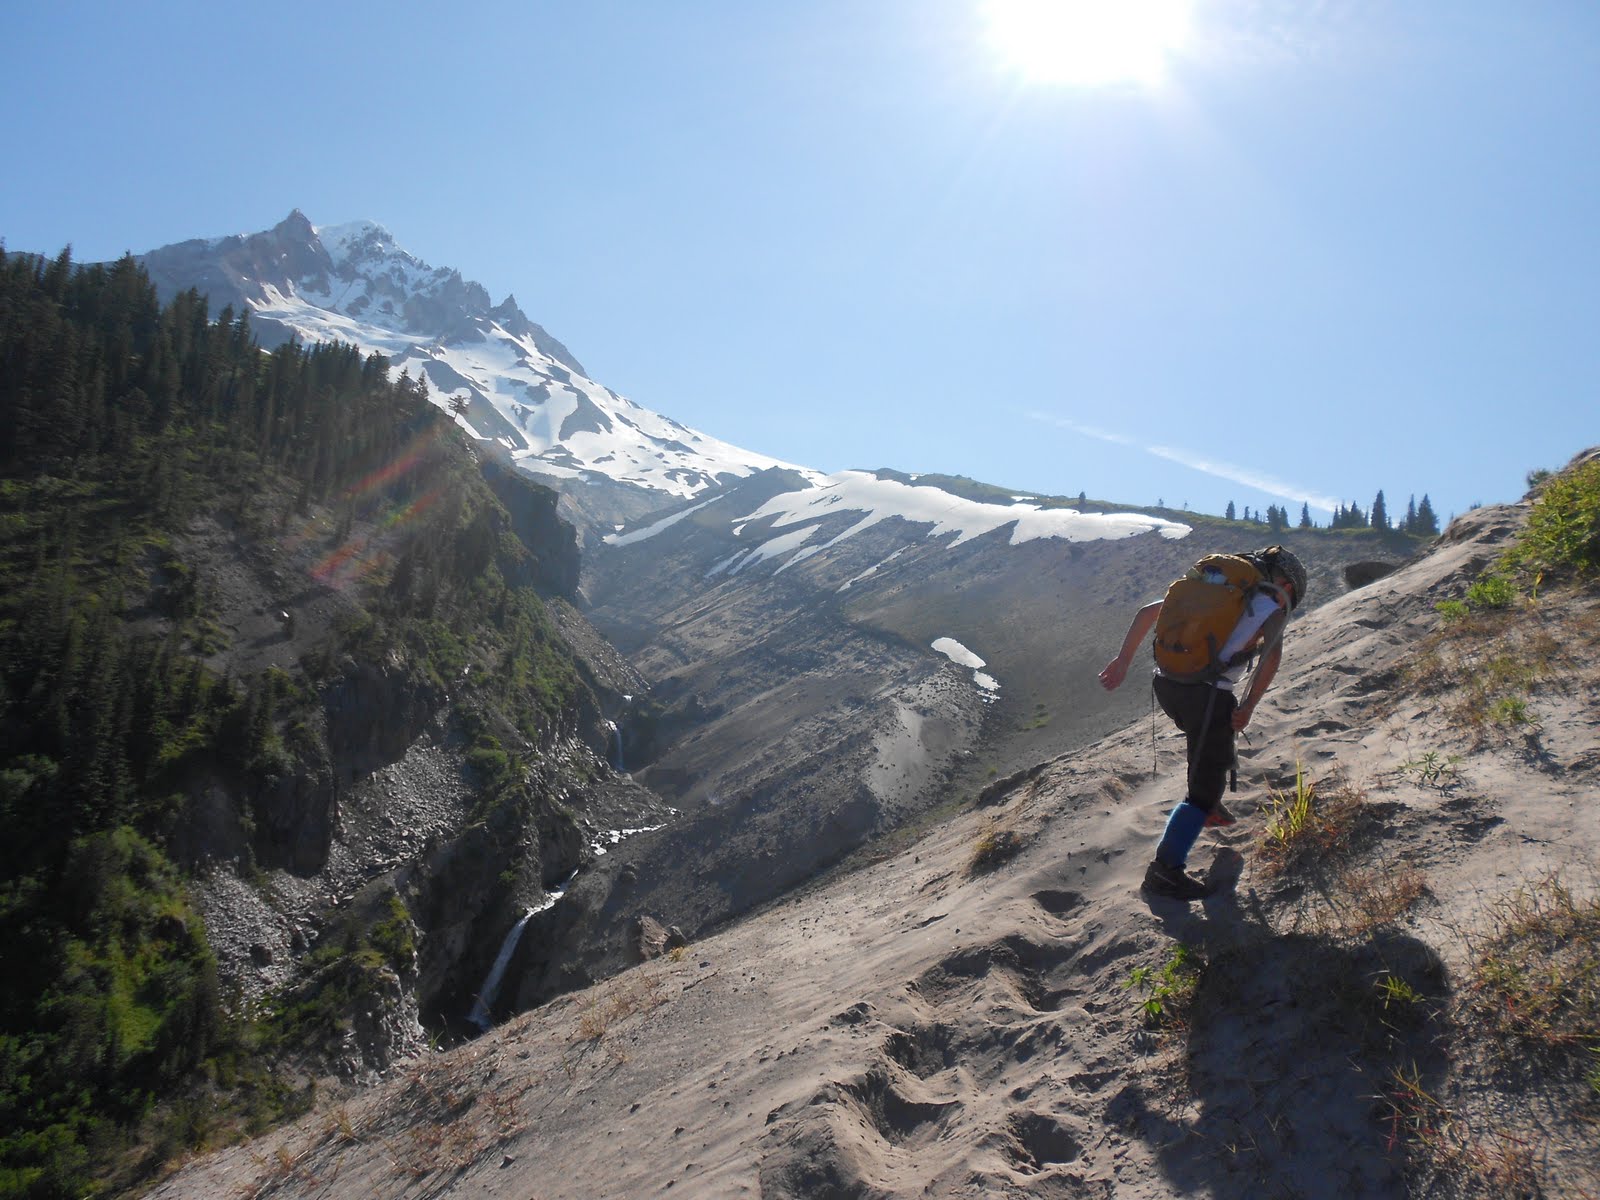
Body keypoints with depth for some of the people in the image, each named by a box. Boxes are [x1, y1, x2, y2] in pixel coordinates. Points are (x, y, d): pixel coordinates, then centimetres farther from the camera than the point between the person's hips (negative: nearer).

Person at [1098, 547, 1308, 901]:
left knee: (1212, 744, 35)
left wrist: (1123, 660, 19)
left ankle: (1208, 809, 48)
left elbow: (1147, 612, 19)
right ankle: (1165, 870, -4)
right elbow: (1272, 653, -17)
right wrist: (1249, 705, -13)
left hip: (1165, 683, 7)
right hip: (1208, 695, -7)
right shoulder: (1271, 604, 4)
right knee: (1205, 787, 1)